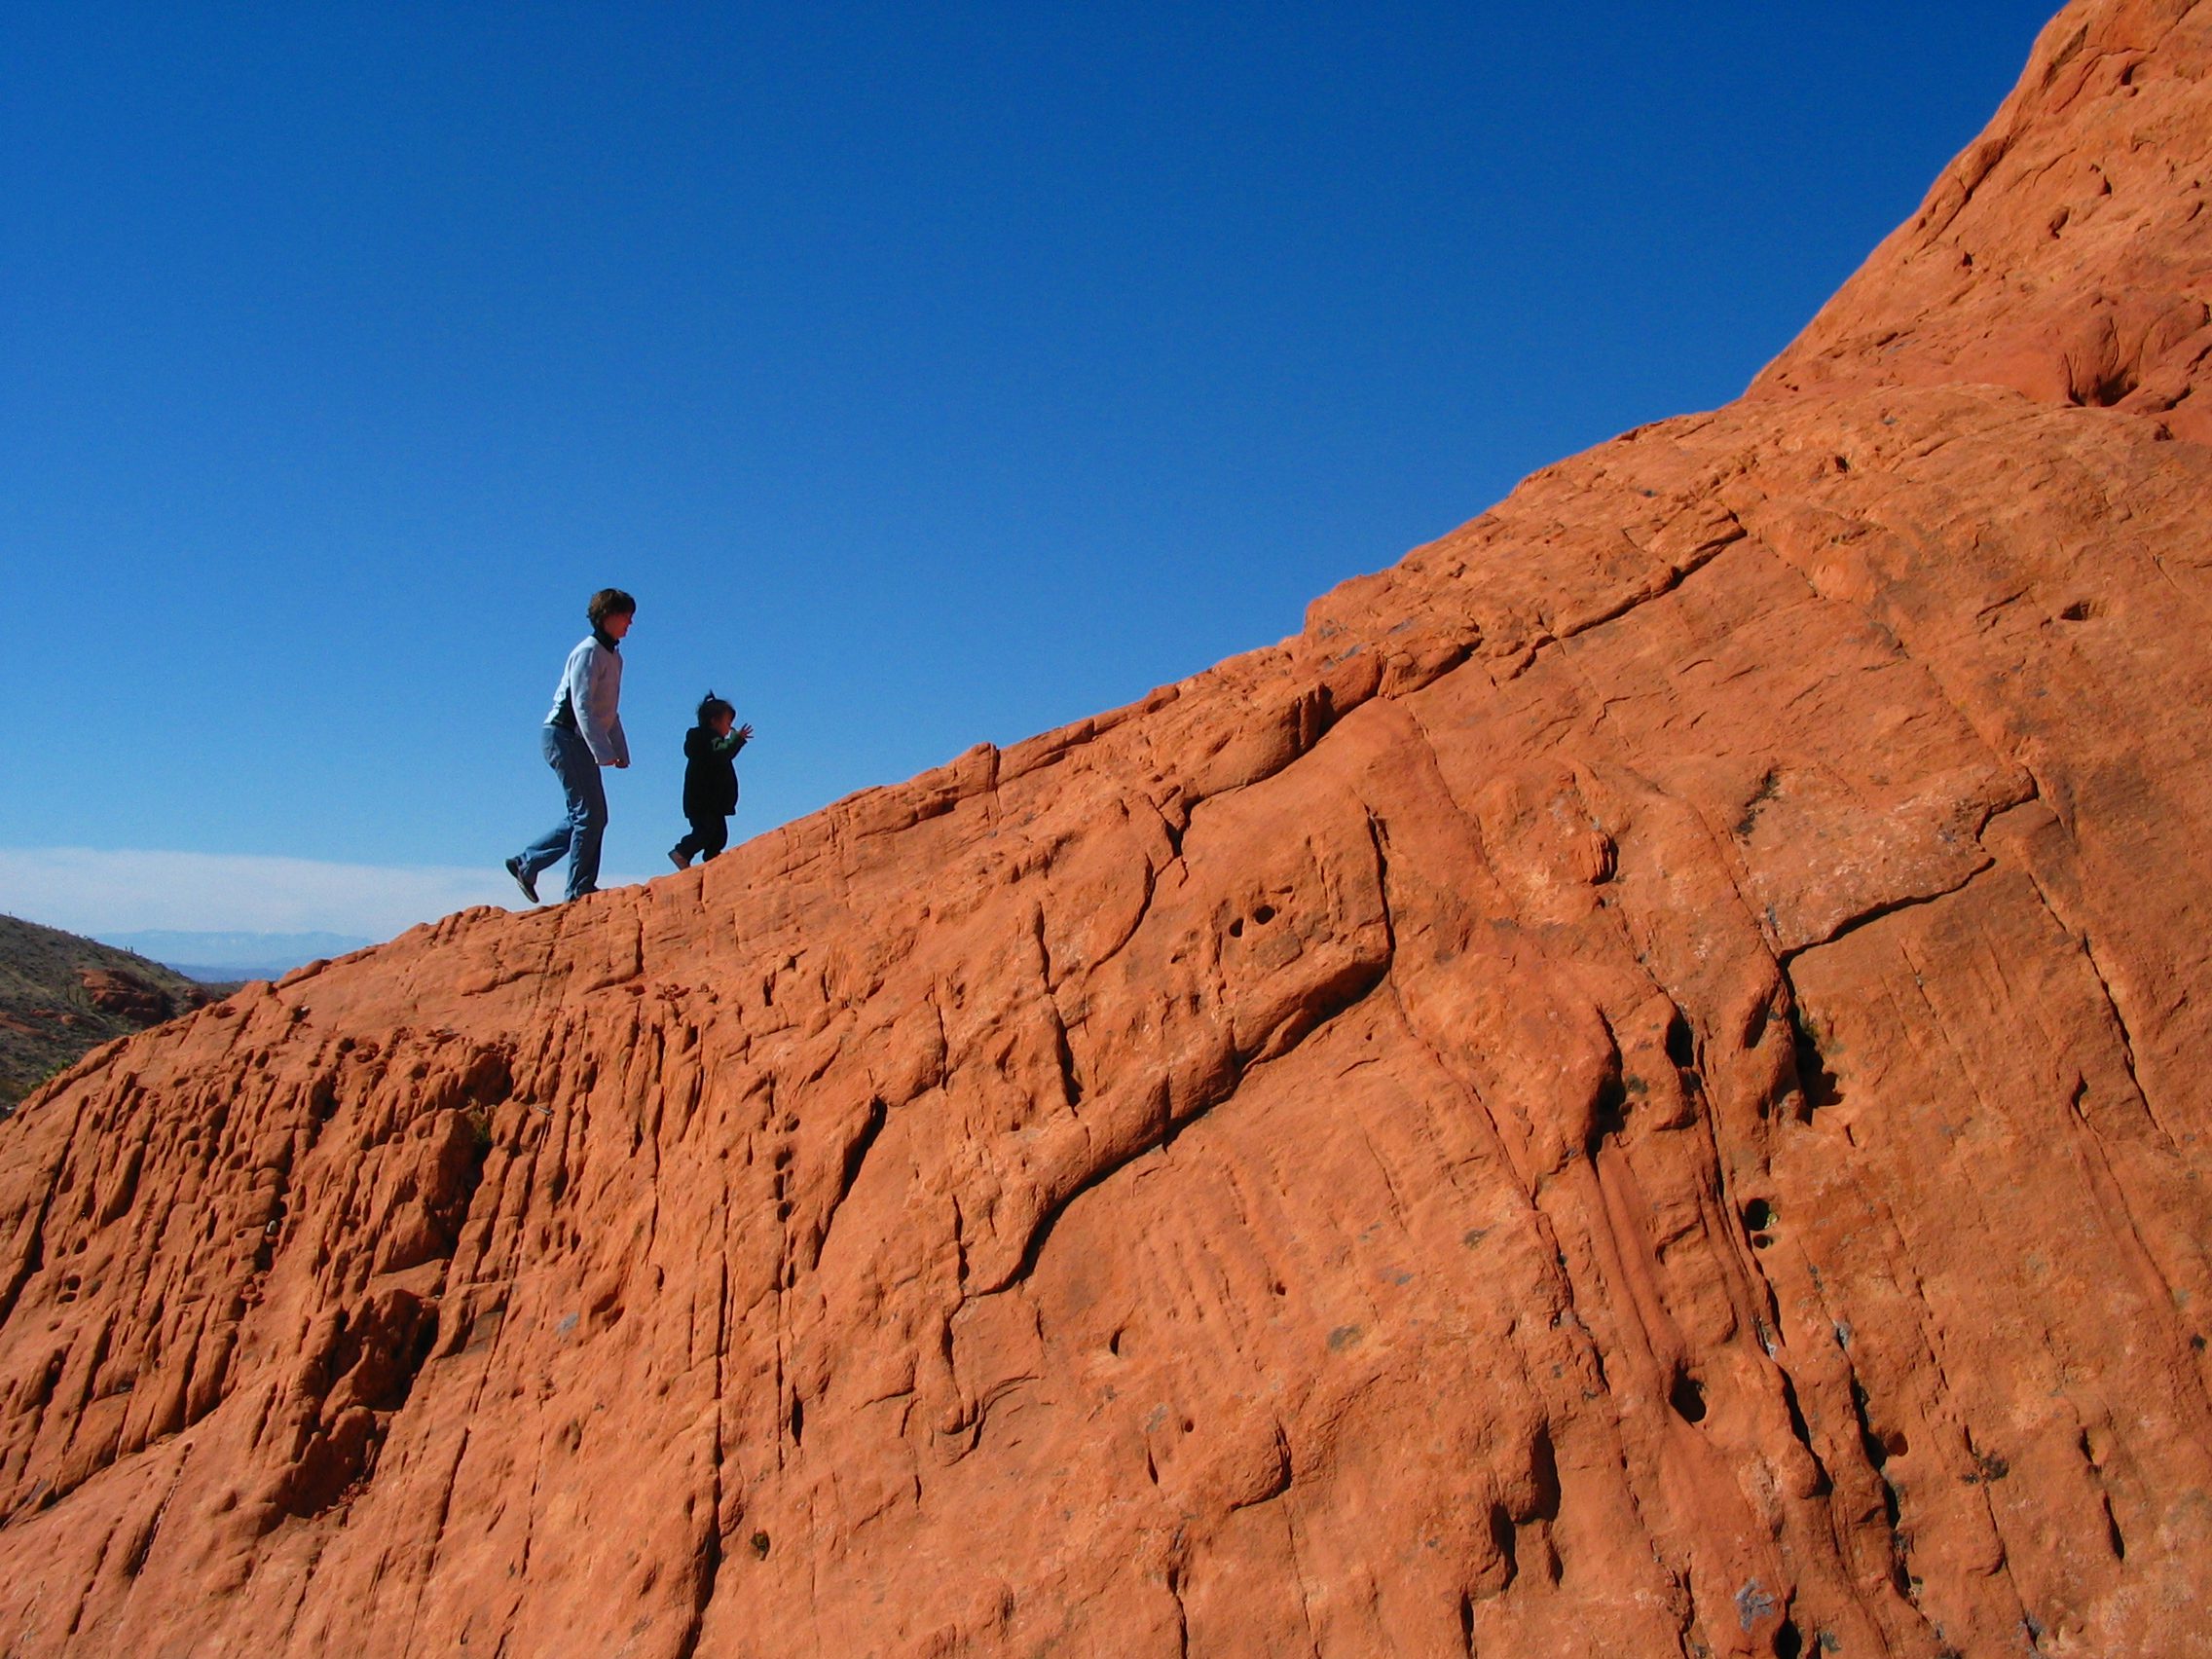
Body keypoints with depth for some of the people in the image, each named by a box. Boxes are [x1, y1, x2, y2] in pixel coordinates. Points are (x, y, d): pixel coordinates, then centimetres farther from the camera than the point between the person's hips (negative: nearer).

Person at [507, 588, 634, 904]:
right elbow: (582, 706, -21)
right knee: (590, 813, -10)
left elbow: (610, 711, 22)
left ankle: (526, 863, 17)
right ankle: (580, 889, -4)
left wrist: (621, 751, 15)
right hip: (564, 737, -10)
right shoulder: (589, 652, -12)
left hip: (581, 742, 10)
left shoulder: (614, 656, 17)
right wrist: (603, 752, -26)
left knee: (589, 816, 9)